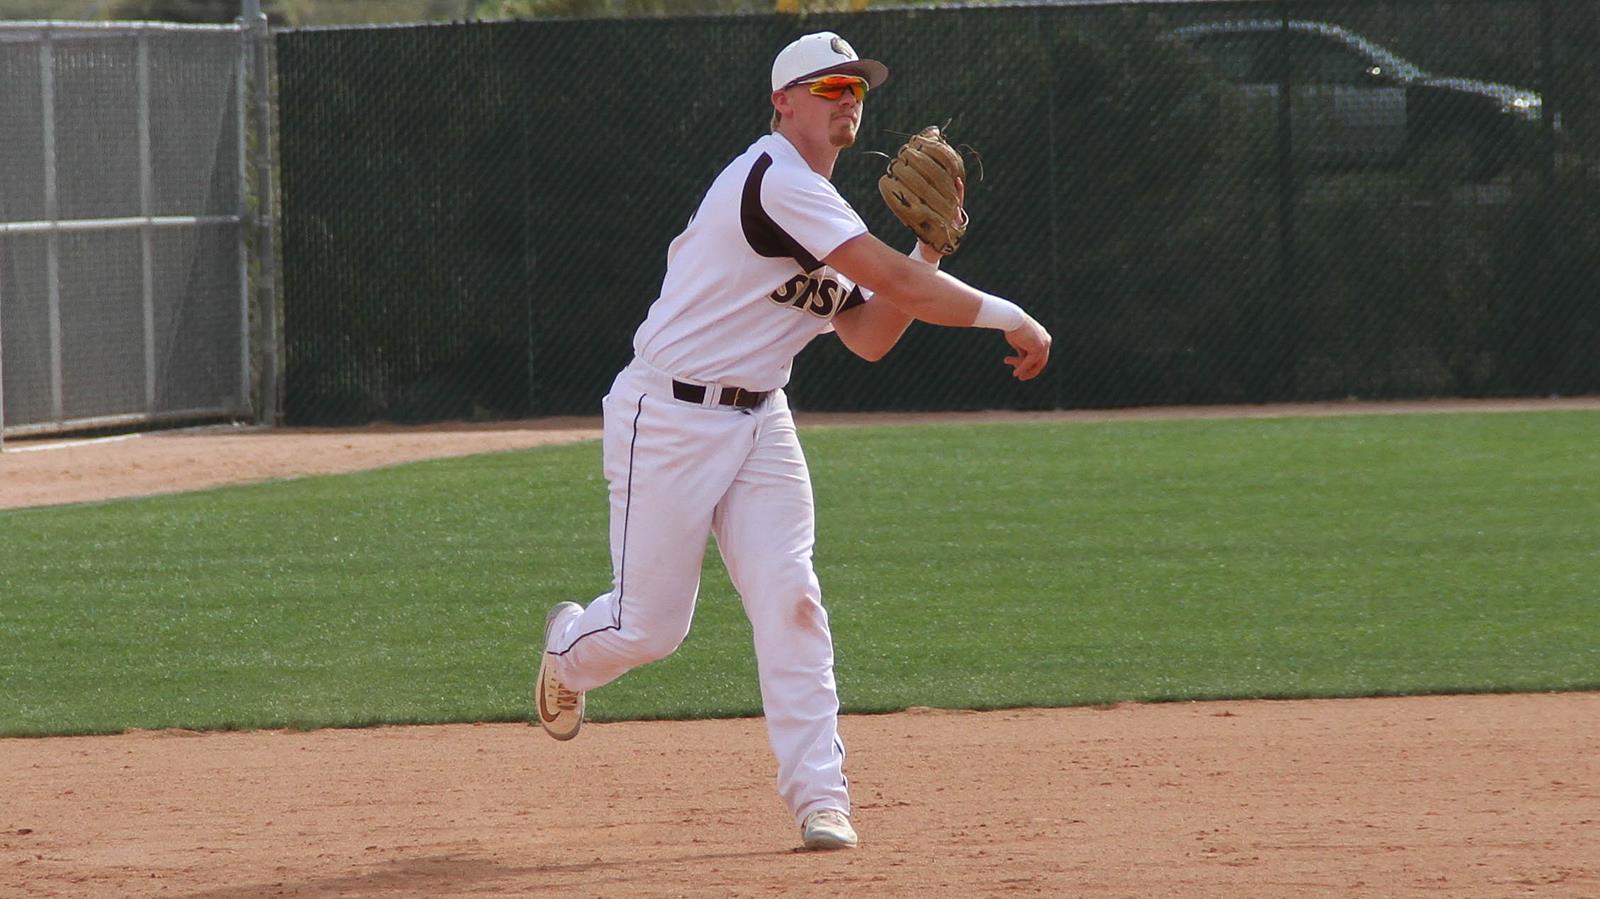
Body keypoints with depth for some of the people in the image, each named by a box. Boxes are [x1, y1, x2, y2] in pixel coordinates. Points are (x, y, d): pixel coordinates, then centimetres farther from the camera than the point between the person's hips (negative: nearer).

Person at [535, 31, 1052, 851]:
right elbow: (891, 280, -26)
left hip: (759, 423, 8)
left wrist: (928, 250, 1)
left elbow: (869, 338, 10)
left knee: (790, 599, -7)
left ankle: (819, 798, -9)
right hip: (668, 420, -8)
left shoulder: (820, 214, 13)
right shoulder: (775, 181, -19)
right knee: (650, 625, 0)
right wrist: (1006, 316, -23)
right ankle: (568, 648, 36)